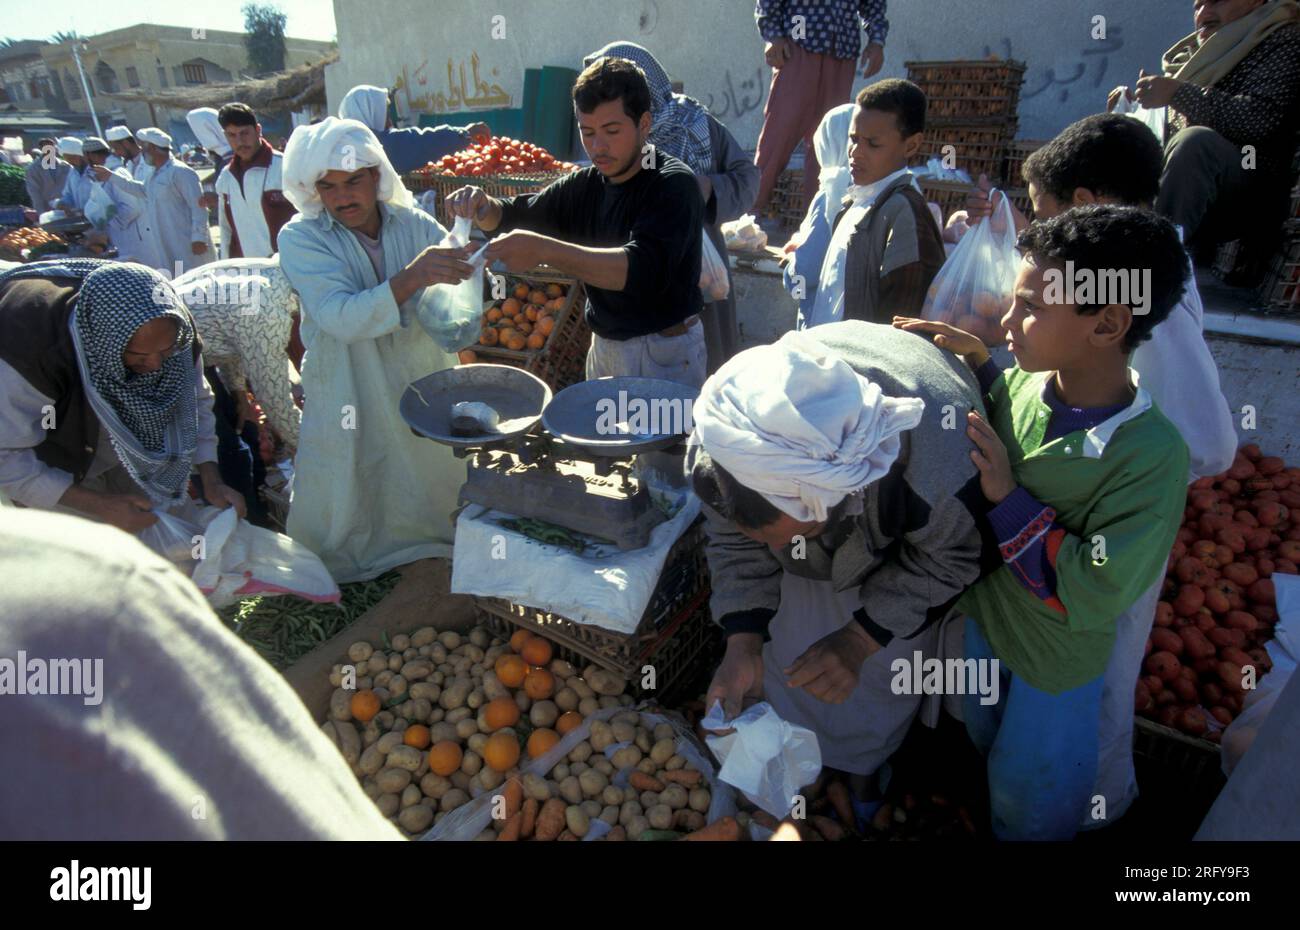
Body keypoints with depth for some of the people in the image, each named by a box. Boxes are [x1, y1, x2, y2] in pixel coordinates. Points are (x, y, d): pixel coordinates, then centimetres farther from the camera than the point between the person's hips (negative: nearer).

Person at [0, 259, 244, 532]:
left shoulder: (173, 333, -26)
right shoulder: (28, 345, -39)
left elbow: (196, 402, -10)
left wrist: (212, 481, -21)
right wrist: (100, 506, -36)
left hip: (134, 455, 4)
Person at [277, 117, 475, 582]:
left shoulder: (415, 224, -2)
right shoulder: (301, 238, -12)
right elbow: (341, 318, -27)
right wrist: (410, 278, -42)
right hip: (348, 401, -2)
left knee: (438, 497, 16)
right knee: (344, 509, 10)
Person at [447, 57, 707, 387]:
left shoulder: (673, 183, -16)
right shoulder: (586, 184, 2)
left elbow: (645, 268, -32)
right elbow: (514, 216, 12)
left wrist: (543, 250, -38)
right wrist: (483, 207, -12)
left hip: (666, 355, -6)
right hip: (604, 347, 6)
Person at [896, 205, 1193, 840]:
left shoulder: (1153, 457, -32)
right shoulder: (1024, 382, -16)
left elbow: (1098, 593, -31)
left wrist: (1010, 500, -31)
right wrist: (975, 360, -10)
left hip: (1056, 657, -5)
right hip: (980, 610, 6)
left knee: (1029, 794, 21)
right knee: (982, 733, 33)